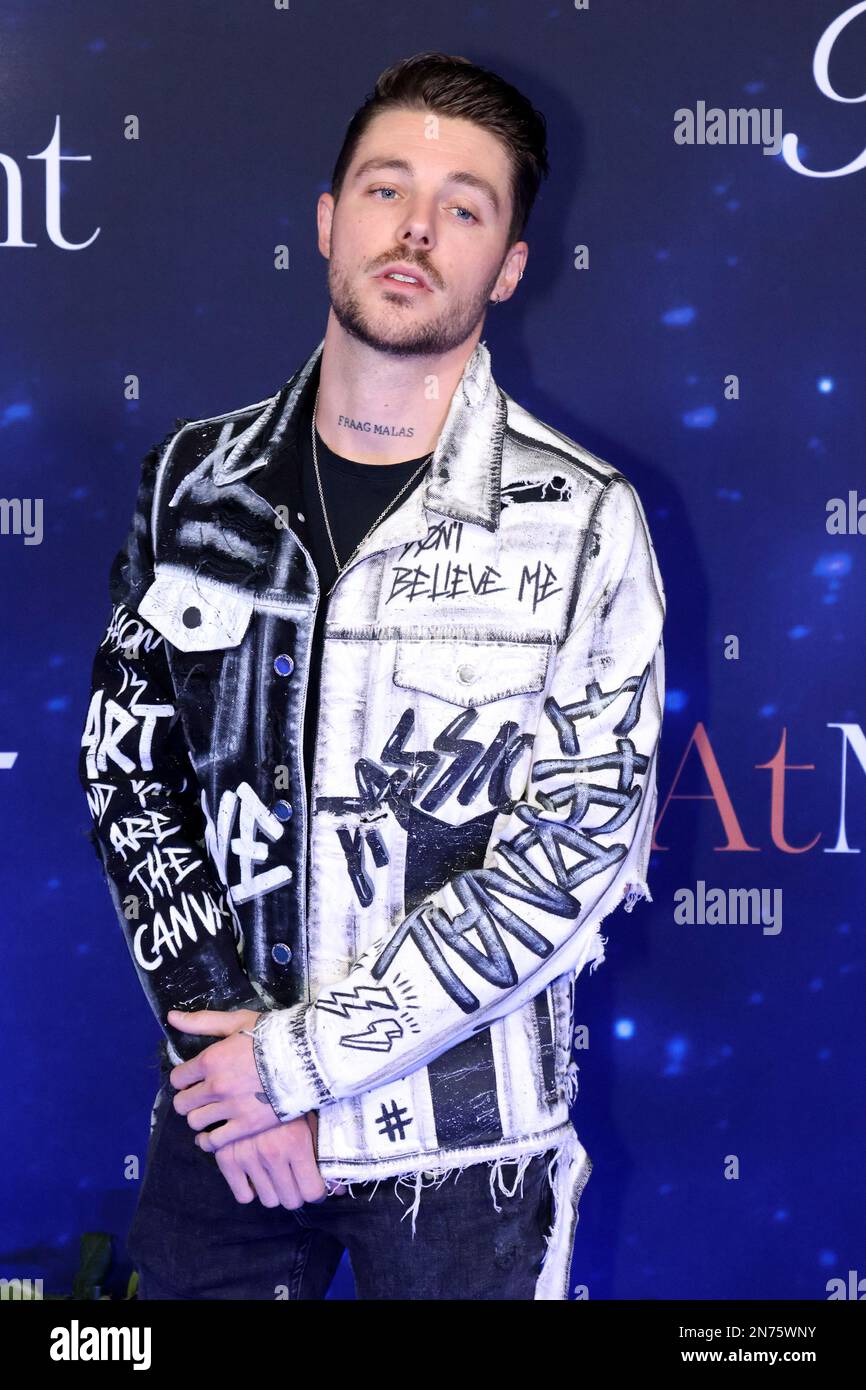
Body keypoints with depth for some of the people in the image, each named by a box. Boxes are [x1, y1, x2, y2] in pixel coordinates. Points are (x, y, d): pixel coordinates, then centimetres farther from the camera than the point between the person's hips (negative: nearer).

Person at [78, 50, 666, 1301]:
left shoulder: (580, 520, -9)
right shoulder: (195, 478, 1)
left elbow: (583, 845, -13)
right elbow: (128, 768, 3)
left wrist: (306, 1054, -15)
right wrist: (222, 1021, -10)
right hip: (221, 1113, 3)